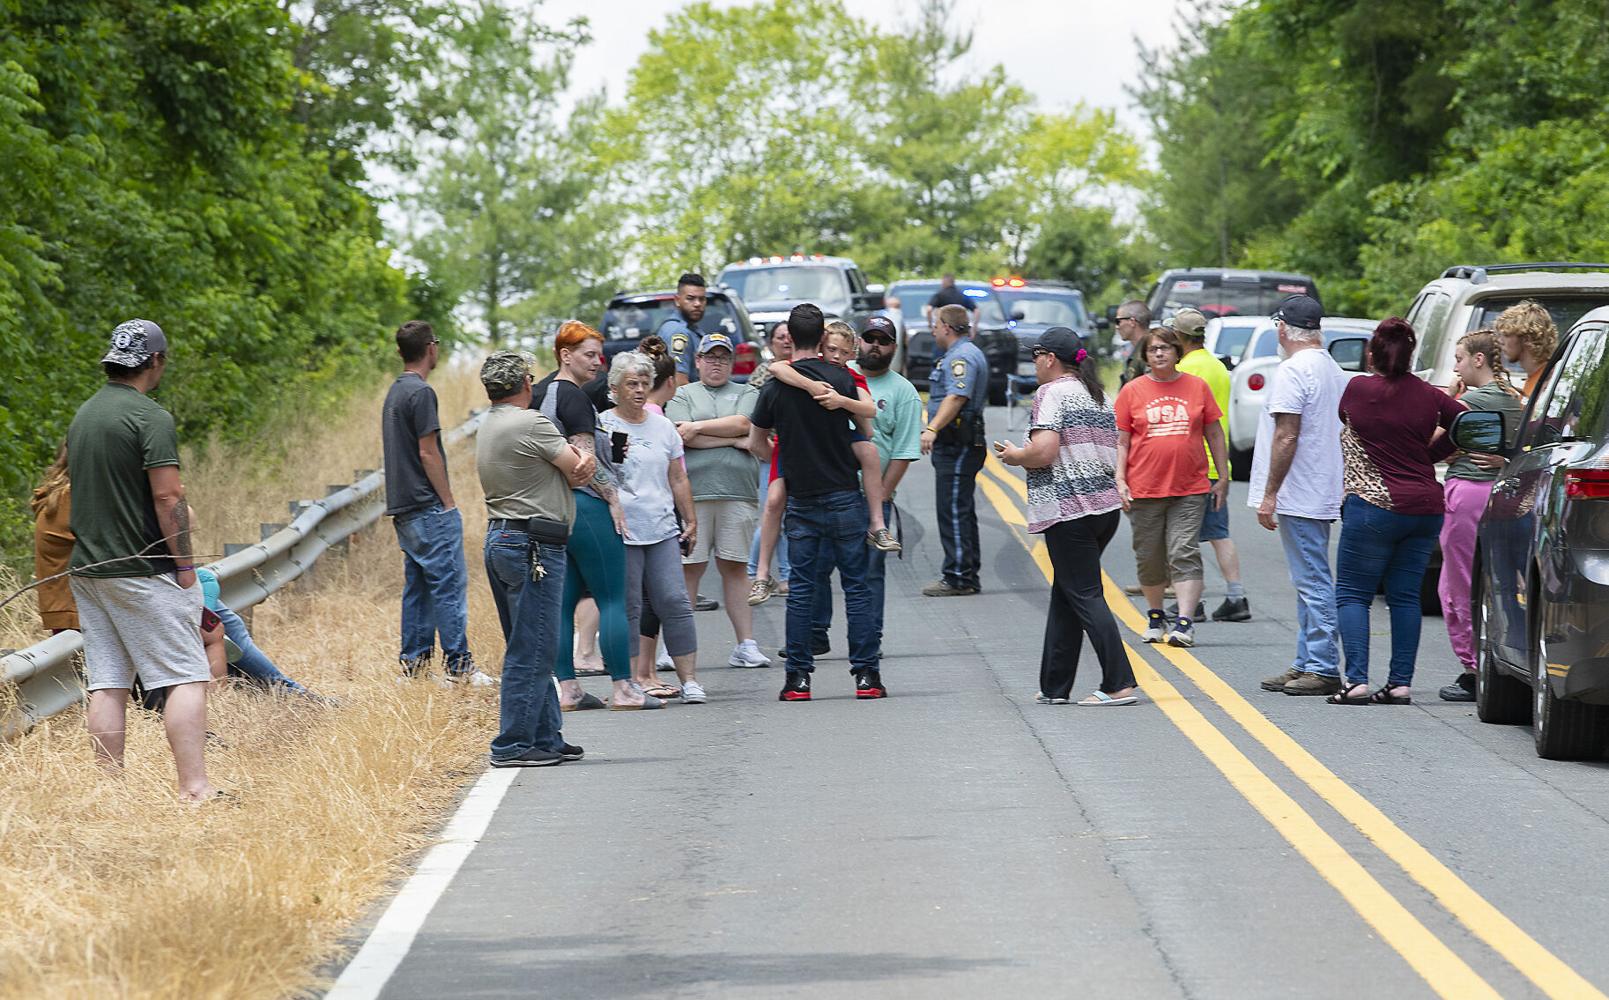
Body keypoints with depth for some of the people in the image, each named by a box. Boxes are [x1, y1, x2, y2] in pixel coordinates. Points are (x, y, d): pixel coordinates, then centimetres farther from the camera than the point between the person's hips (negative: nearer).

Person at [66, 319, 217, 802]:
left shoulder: (84, 415, 13)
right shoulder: (151, 417, -12)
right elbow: (168, 499, -17)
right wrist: (185, 564, -10)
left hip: (88, 567, 8)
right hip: (143, 571, -8)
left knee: (106, 682, 7)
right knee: (186, 676, -5)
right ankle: (194, 788, -12)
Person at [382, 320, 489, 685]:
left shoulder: (395, 392, 15)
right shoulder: (421, 393, -14)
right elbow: (428, 454, -17)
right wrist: (449, 502, -11)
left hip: (404, 510, 9)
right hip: (429, 508, -9)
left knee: (417, 586, 11)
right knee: (449, 586, -8)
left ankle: (413, 663, 11)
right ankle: (459, 666, -9)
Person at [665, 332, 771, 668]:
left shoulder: (747, 394, 16)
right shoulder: (682, 395, 13)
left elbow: (742, 423, -3)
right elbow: (682, 438, -3)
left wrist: (698, 427, -5)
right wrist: (735, 440, -3)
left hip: (738, 494, 1)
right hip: (693, 493, -1)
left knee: (735, 568, 3)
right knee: (688, 569, -3)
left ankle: (745, 644, 4)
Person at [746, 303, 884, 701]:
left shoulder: (776, 386, -1)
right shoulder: (843, 378, -6)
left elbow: (756, 443, 7)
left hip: (801, 500, 2)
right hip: (843, 495, -2)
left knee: (800, 588, 6)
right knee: (856, 585, 3)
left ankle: (798, 678, 4)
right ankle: (866, 674, 0)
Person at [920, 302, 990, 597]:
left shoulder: (962, 356, -15)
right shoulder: (960, 354, 21)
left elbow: (956, 397, -30)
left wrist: (933, 429, -40)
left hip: (957, 448, -11)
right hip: (956, 446, 11)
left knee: (954, 512, -10)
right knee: (962, 512, 14)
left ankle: (958, 578, -10)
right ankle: (968, 577, 19)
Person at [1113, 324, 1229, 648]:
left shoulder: (1197, 387, 6)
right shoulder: (1132, 391, 4)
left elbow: (1214, 434, 12)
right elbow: (1121, 440, 6)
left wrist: (1223, 478, 11)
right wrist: (1120, 480, -4)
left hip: (1190, 489, -1)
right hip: (1144, 489, 1)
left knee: (1185, 555, -9)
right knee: (1150, 558, 8)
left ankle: (1185, 623, -13)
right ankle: (1155, 617, 24)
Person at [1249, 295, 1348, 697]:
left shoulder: (1293, 370, -15)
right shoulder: (1333, 369, 15)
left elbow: (1287, 437, -21)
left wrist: (1269, 494, -17)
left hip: (1299, 497, -10)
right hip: (1323, 494, 10)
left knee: (1313, 583, -8)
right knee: (1311, 584, 15)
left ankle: (1323, 669, -8)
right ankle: (1307, 664, 20)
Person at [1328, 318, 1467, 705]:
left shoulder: (1357, 390, -6)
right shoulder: (1429, 396, 2)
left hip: (1375, 504, -4)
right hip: (1426, 507, 4)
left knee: (1352, 594, 3)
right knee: (1405, 596, 10)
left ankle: (1356, 680, -9)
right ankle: (1400, 683, 6)